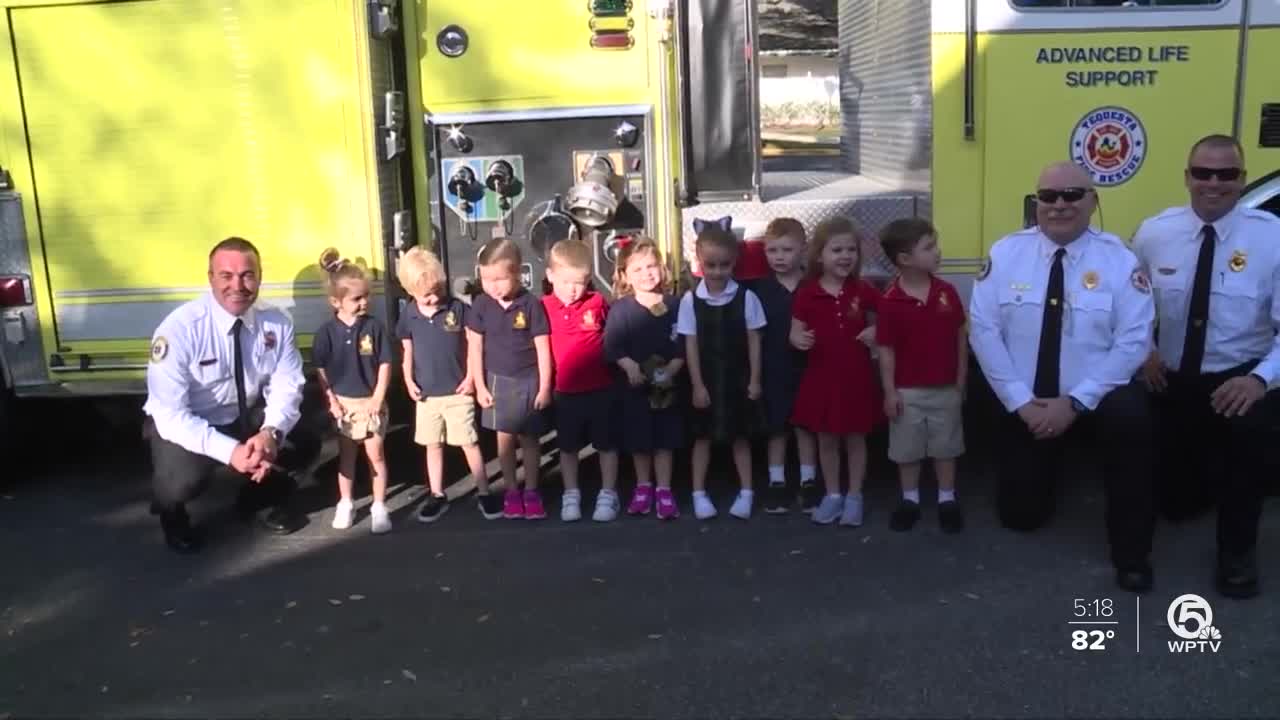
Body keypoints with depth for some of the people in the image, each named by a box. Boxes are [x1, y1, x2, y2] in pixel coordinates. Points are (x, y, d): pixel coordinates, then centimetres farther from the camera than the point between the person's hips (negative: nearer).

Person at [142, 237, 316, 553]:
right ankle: (171, 513, 8)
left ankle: (261, 498, 15)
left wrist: (271, 433, -32)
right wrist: (229, 451, -38)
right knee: (184, 480, -32)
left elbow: (286, 387, -9)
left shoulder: (277, 323, -13)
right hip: (182, 424, -4)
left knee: (304, 443, -18)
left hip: (246, 416, 4)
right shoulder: (180, 328, -26)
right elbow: (170, 414, -27)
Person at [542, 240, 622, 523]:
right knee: (568, 447, 14)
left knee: (606, 444, 10)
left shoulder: (598, 303, -7)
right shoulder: (543, 308, -6)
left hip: (601, 389, -1)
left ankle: (608, 495, 23)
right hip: (565, 392, 1)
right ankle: (571, 496, 28)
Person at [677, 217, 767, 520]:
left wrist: (755, 379, -4)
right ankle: (699, 494, 20)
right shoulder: (690, 300, -7)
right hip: (706, 379, 0)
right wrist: (697, 384, -6)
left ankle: (746, 492, 21)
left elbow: (754, 341, -2)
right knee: (703, 437, 10)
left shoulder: (746, 297, -6)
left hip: (738, 378, 0)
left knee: (740, 436, 10)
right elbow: (691, 345, -5)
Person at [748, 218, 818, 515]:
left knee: (805, 426, 10)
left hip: (805, 367, 0)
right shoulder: (759, 288, -4)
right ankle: (776, 483, 20)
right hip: (773, 369, 1)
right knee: (776, 428, 10)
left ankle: (808, 483, 20)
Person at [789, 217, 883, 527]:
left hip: (857, 377, 0)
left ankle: (854, 497, 24)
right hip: (821, 376, 0)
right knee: (826, 439, 12)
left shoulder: (863, 290, -4)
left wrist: (878, 331, -12)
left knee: (855, 438, 11)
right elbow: (796, 331, 1)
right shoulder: (807, 293, -5)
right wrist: (798, 339, -22)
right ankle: (832, 495, 27)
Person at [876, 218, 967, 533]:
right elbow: (886, 350, -8)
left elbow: (961, 337, 3)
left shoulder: (947, 292, -5)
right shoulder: (891, 301, -13)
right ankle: (910, 499, 27)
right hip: (908, 391, -2)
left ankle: (947, 499, 26)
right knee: (906, 449, 11)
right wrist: (890, 391, -8)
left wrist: (961, 380, 4)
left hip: (945, 389, 2)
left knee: (945, 447, 13)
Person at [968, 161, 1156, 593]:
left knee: (1130, 416, -36)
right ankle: (1046, 471, 41)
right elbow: (983, 331, -8)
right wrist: (1021, 401, -15)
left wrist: (1075, 402, -20)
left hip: (1096, 398, -1)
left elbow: (1133, 342, -12)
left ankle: (1132, 553, -18)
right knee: (1020, 515, 3)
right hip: (1025, 405, 2)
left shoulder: (1118, 260, -7)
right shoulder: (1006, 254, -4)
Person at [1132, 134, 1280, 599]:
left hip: (1237, 378, -3)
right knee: (1176, 503, 7)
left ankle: (1238, 549, -16)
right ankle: (1212, 478, 47)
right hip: (1173, 380, 3)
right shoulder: (1155, 232, -4)